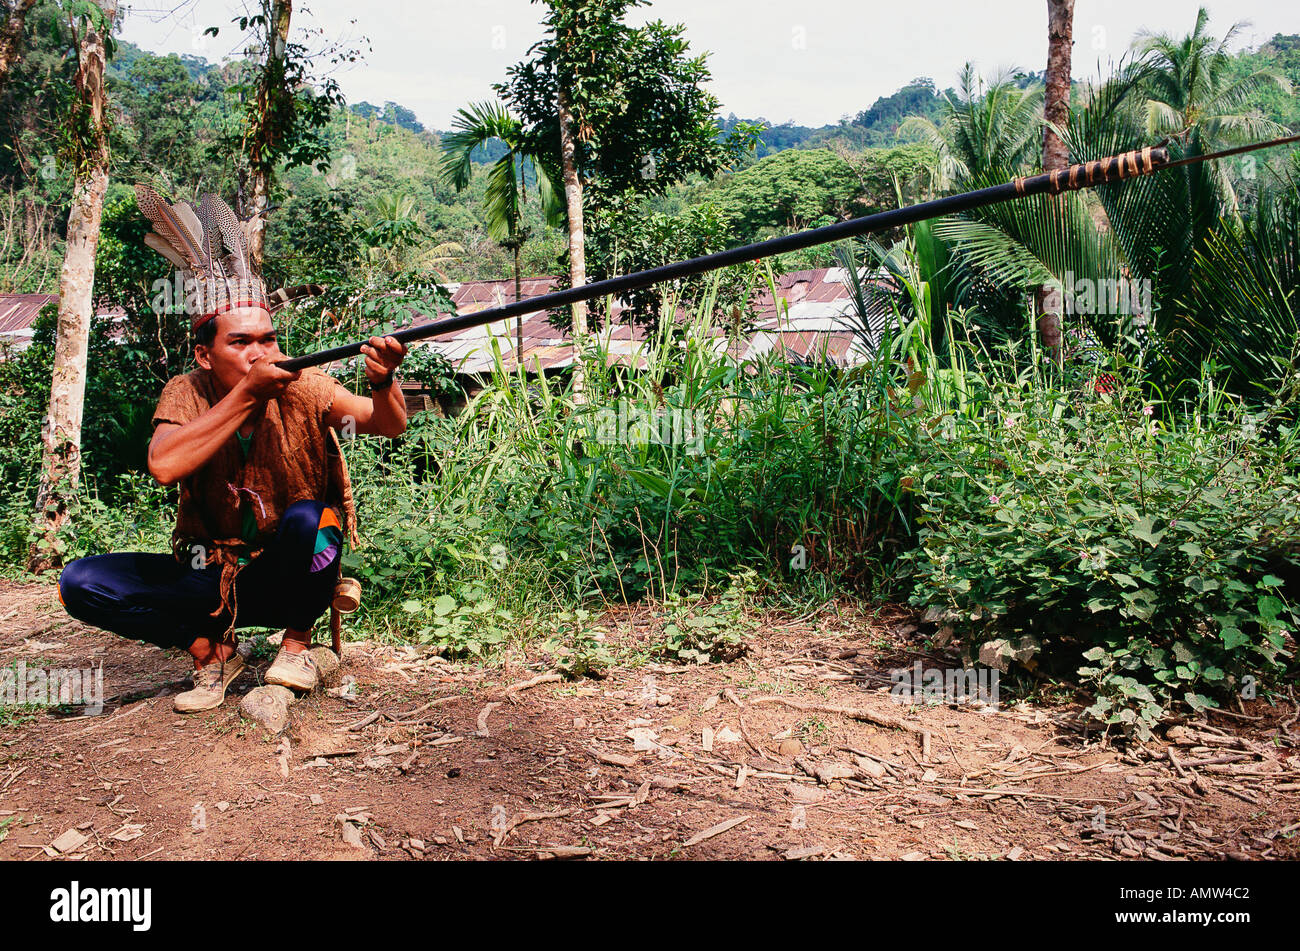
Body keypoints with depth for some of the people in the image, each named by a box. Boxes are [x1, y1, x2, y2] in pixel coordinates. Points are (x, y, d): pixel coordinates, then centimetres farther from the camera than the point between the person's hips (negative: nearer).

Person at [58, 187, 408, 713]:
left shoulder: (303, 390, -12)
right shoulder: (188, 393, -9)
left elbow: (389, 425, -26)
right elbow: (164, 465, -29)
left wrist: (382, 384, -48)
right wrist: (248, 392, -34)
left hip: (289, 576, -1)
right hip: (211, 574, 2)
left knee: (308, 518, -34)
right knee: (81, 582, -16)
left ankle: (297, 645, -8)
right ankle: (210, 650, -2)